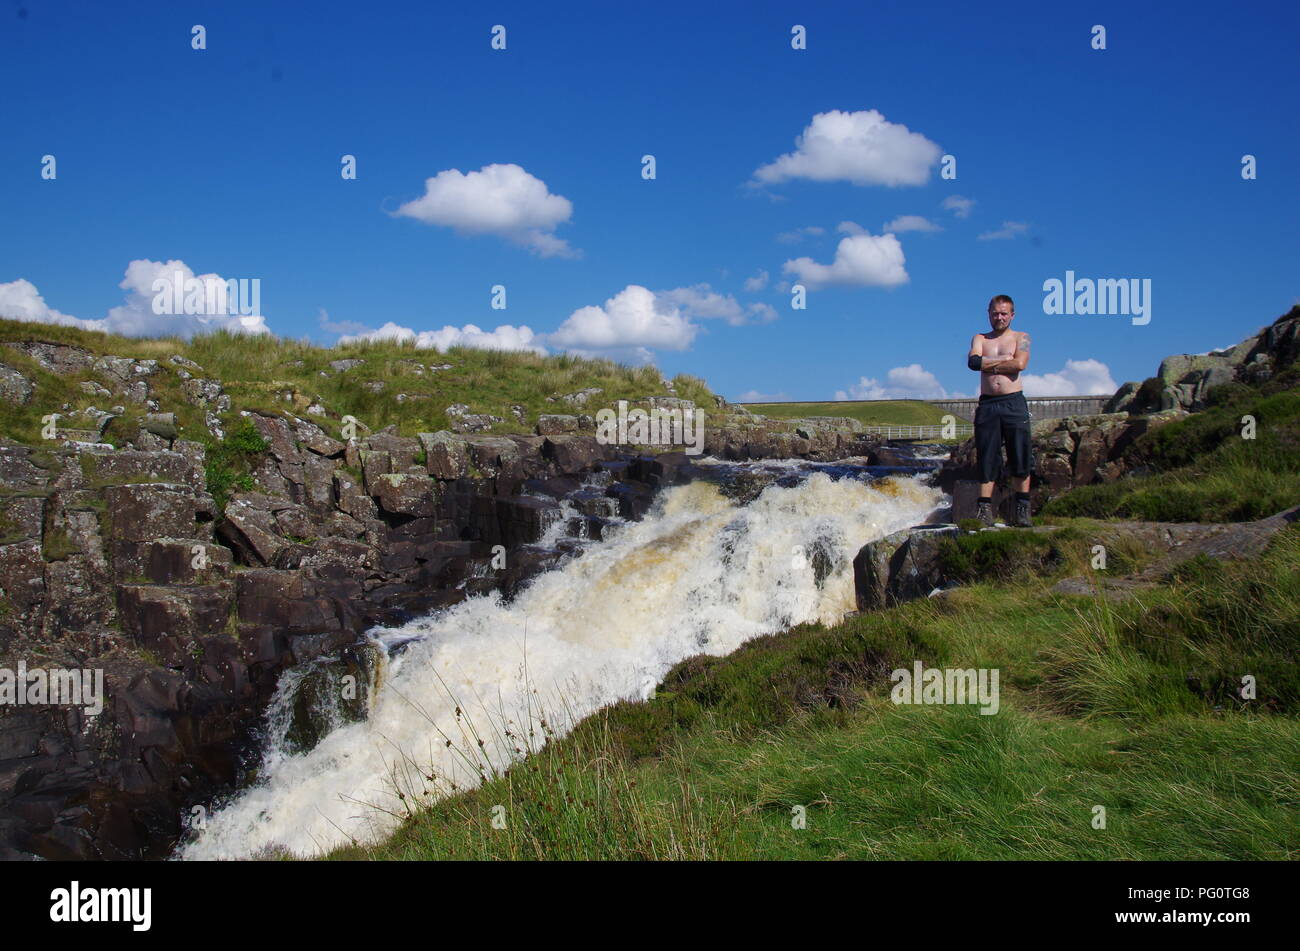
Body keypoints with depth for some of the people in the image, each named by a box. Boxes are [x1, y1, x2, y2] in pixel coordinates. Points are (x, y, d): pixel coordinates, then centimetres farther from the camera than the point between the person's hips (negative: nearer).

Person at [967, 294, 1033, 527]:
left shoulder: (1020, 338, 11)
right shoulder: (979, 339, 16)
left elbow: (1020, 364, -10)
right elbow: (973, 362, -5)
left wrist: (989, 363, -3)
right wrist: (1003, 360, -7)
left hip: (1014, 403, -1)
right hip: (987, 404, 2)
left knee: (1020, 457, -2)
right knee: (986, 458, 0)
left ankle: (1022, 509, 3)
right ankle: (985, 509, 2)